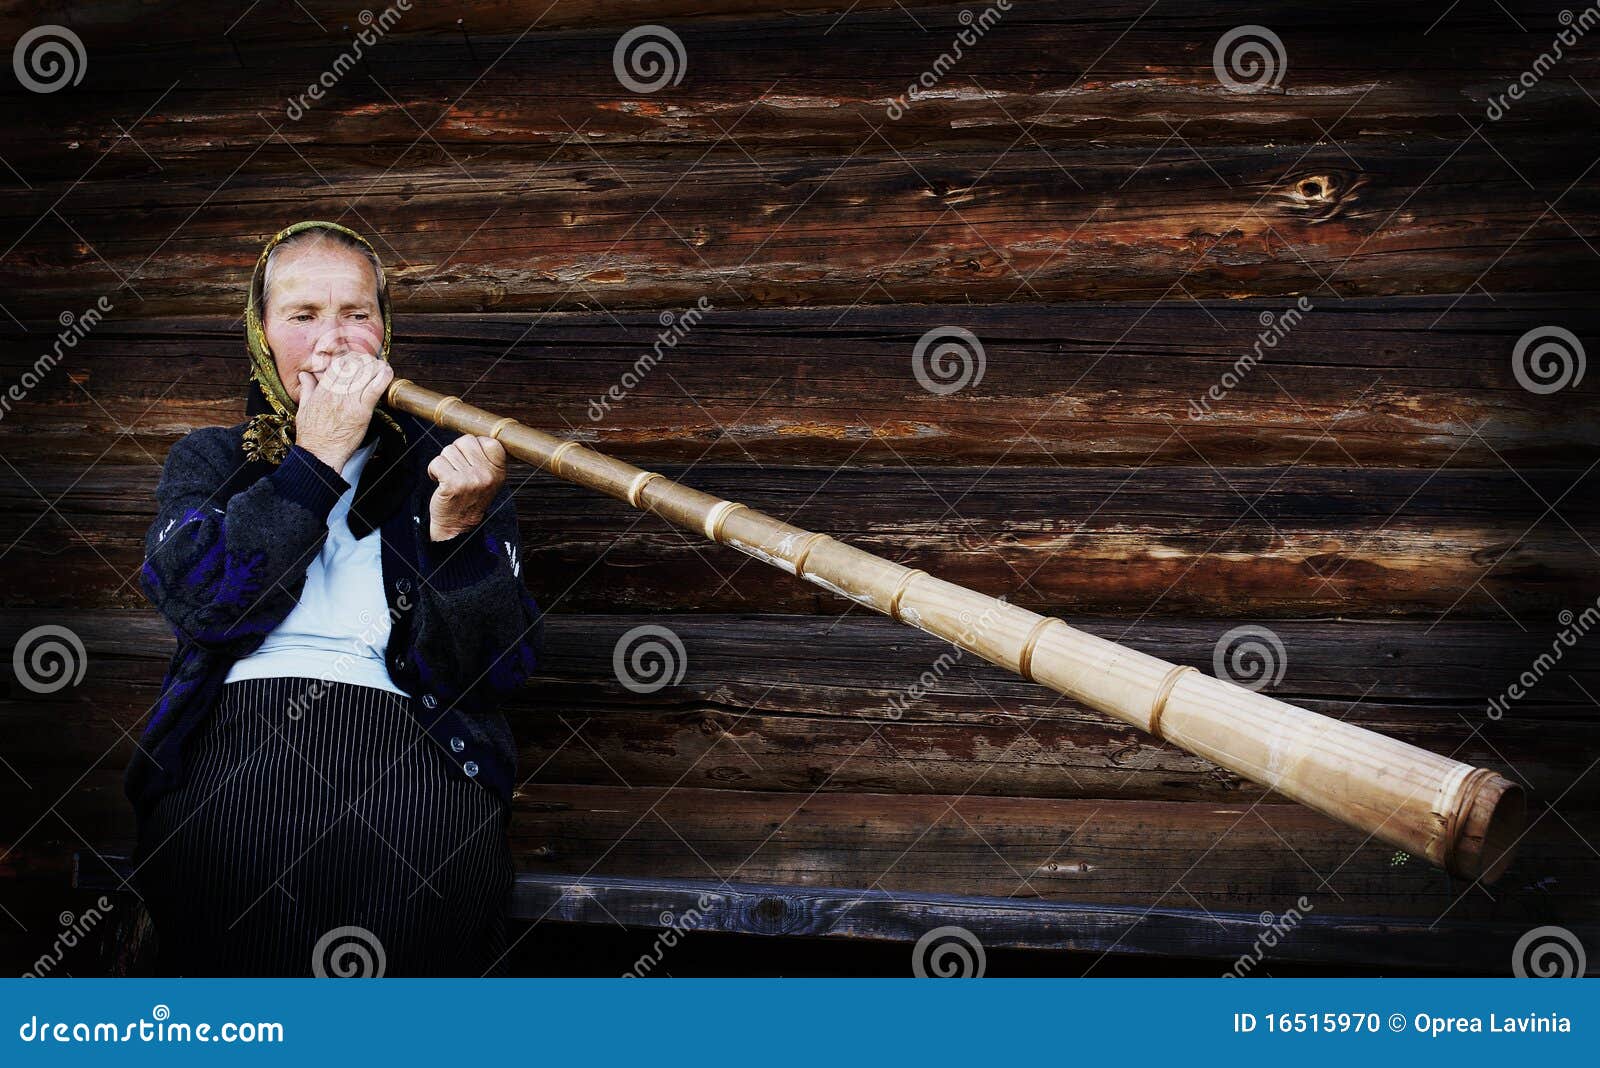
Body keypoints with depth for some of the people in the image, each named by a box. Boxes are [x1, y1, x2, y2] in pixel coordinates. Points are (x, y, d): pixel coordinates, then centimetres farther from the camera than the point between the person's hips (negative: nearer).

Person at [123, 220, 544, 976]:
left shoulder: (446, 465, 16)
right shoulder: (210, 459, 20)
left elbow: (500, 666, 4)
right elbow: (196, 603, -2)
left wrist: (459, 529, -12)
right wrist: (315, 460, -3)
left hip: (403, 726, 0)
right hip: (238, 722, 1)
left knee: (441, 858, -30)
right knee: (221, 854, -30)